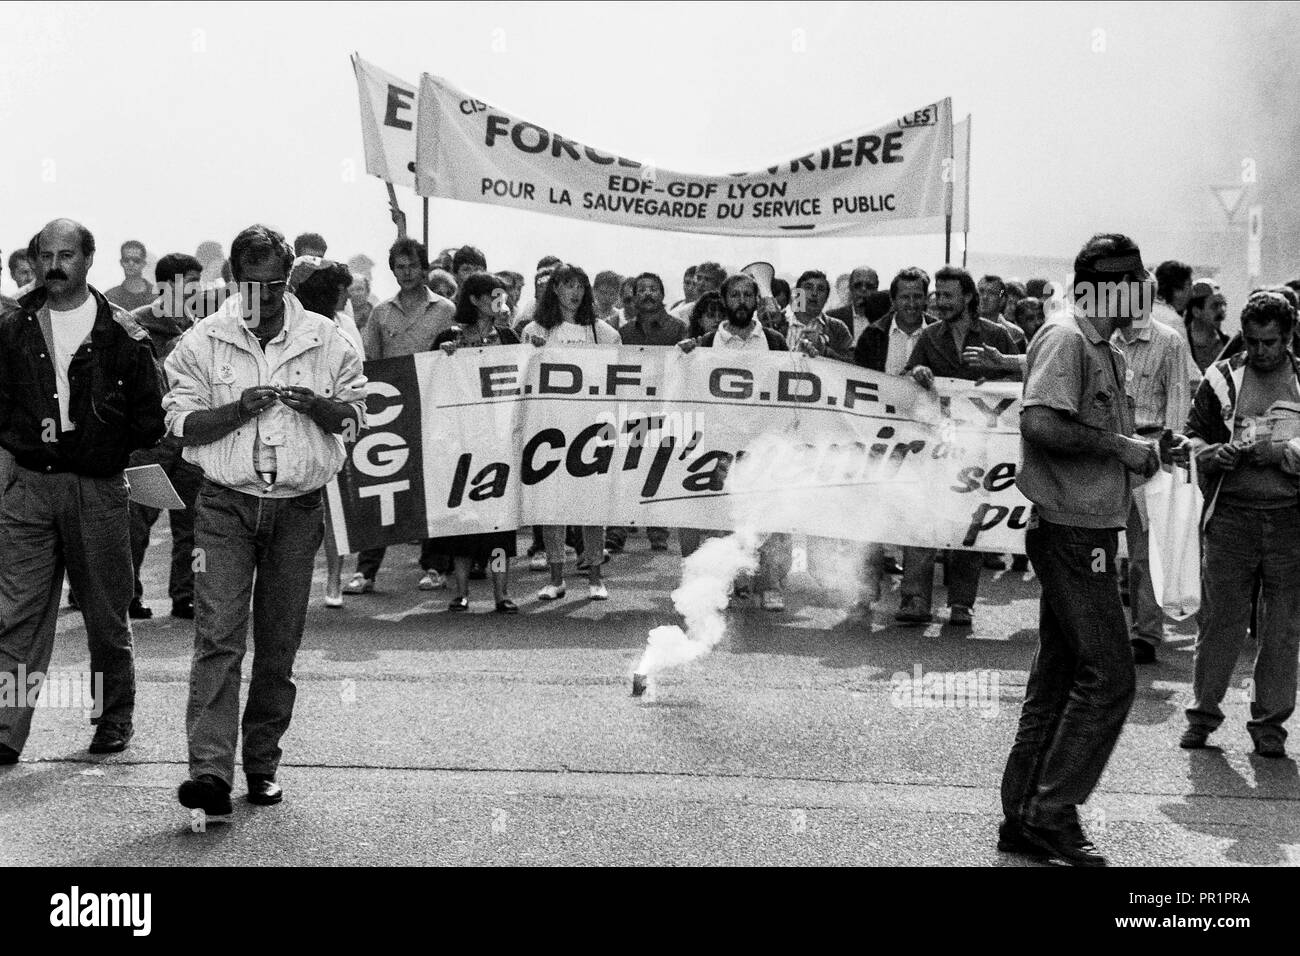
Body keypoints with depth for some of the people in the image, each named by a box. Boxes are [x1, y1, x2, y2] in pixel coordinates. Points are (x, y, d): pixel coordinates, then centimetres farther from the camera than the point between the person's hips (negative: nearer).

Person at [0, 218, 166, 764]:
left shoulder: (122, 334, 0)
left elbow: (150, 421, 2)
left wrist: (102, 445, -6)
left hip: (99, 489, -2)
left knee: (106, 614, 9)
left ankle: (115, 719, 25)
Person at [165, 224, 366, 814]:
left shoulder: (326, 341, 4)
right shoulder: (202, 343, 1)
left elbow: (355, 417, 8)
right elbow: (180, 423, -1)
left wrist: (318, 407, -14)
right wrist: (239, 410, -17)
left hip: (297, 508, 2)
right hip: (226, 505, -1)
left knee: (279, 645, 7)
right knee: (218, 636, -13)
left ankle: (262, 765, 18)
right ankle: (209, 771, -19)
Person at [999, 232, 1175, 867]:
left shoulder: (1109, 354, 18)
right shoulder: (1065, 338, -12)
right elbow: (1041, 423, -26)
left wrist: (1142, 456, 5)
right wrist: (1120, 446, -17)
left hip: (1089, 532, 10)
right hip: (1071, 529, -10)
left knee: (1058, 678, 11)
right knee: (1109, 675, -9)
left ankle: (1024, 820, 17)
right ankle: (1052, 814, -2)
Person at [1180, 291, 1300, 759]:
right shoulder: (1222, 379, 6)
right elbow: (1194, 437, 7)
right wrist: (1216, 454, -13)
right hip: (1231, 515, -1)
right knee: (1221, 619, 1)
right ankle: (1203, 713, 14)